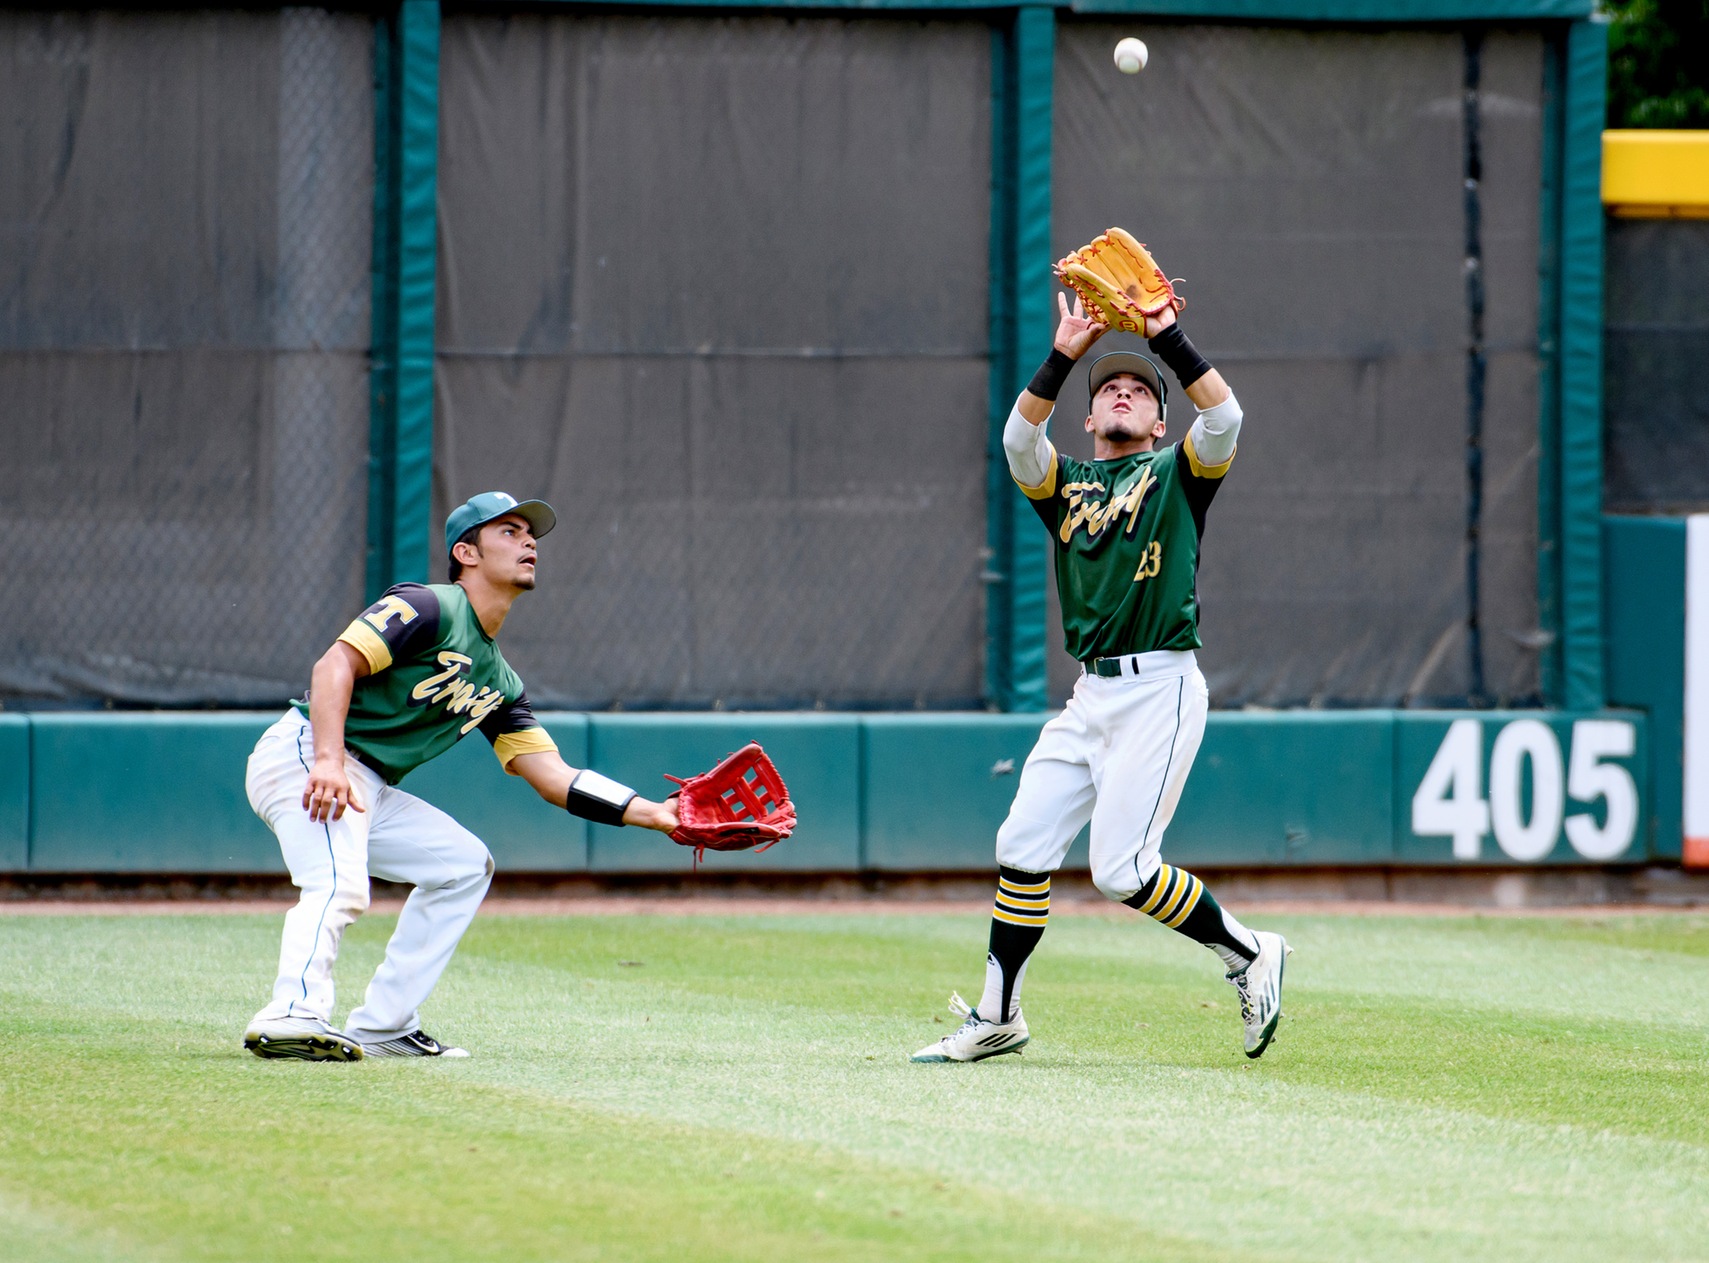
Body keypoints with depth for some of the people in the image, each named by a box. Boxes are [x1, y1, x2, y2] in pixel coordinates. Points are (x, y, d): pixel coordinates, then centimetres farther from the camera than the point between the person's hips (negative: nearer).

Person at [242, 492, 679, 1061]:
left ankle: (383, 1027, 6)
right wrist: (328, 761, -35)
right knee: (340, 885, -30)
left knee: (464, 864, 13)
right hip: (305, 755, -10)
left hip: (369, 792, 10)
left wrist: (655, 814, 4)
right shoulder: (430, 609, -8)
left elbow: (553, 776, 14)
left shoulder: (498, 682, 19)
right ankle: (294, 1015, -49)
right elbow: (336, 662, -21)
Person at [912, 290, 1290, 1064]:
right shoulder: (1067, 483, 16)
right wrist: (1063, 358, -16)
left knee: (1121, 869, -13)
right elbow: (1019, 440, -5)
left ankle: (1248, 956, 5)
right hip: (1091, 696, 6)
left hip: (1160, 689, -6)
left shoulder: (1177, 473, 7)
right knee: (1022, 846, 1)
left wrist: (1169, 340, -18)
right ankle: (997, 1020, 12)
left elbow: (1223, 419, -14)